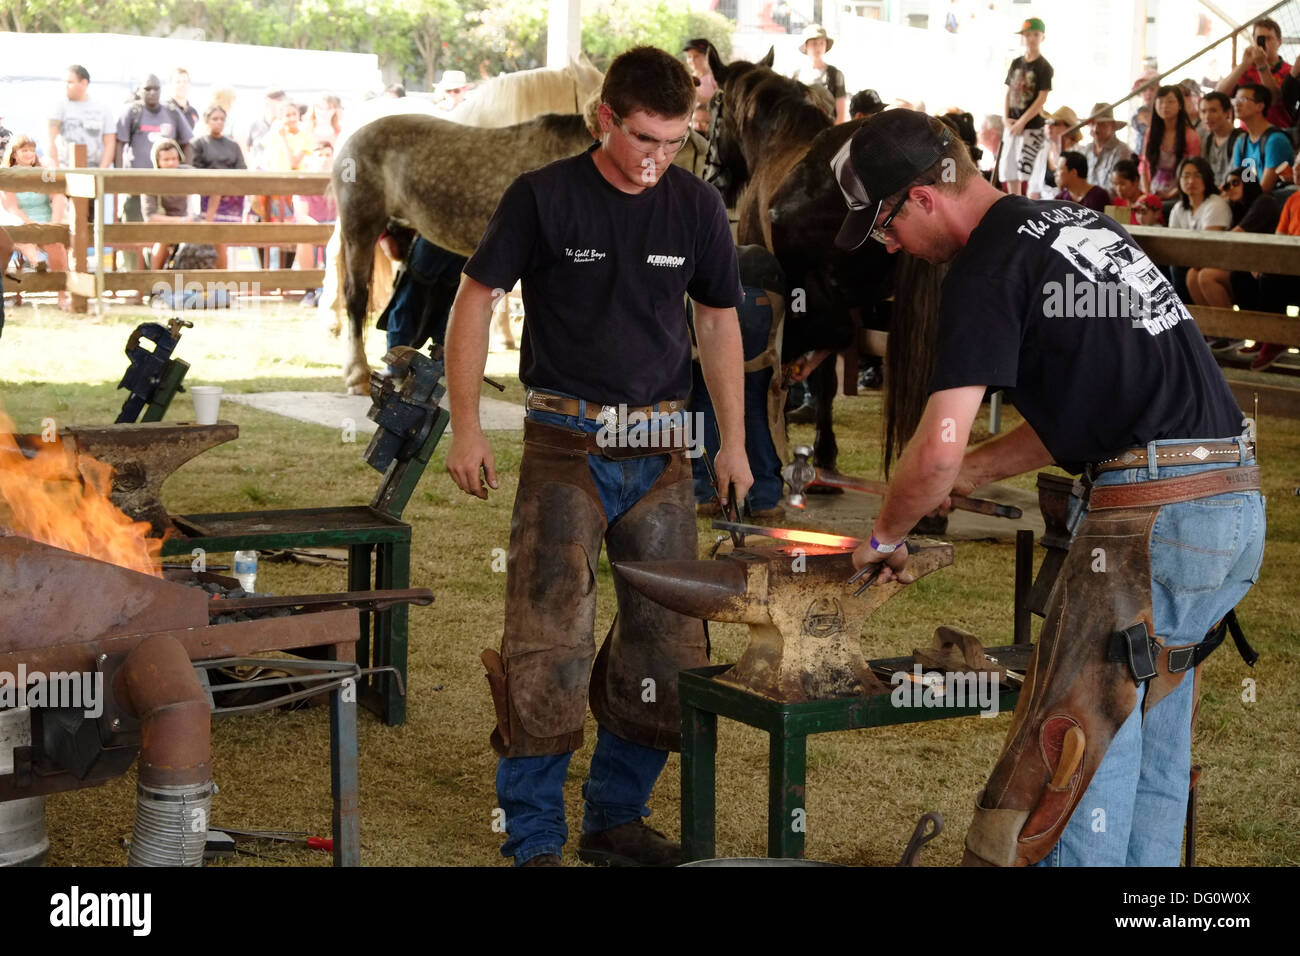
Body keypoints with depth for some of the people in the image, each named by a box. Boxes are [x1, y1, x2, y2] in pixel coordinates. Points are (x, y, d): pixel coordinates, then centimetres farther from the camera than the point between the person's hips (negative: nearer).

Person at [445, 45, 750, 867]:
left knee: (666, 639, 7)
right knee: (548, 638, -9)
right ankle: (534, 836, 2)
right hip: (566, 445, -4)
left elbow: (719, 322, 13)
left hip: (661, 451, 4)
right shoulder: (543, 197, -6)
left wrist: (734, 443, 9)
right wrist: (466, 427, -8)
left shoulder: (696, 205, 4)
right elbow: (478, 299, -1)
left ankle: (616, 818, 23)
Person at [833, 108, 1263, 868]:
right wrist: (971, 474, 25)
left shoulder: (989, 267, -8)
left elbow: (937, 452, -14)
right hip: (1236, 500, 9)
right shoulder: (1077, 222, 20)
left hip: (1152, 513, -9)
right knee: (1151, 735, 17)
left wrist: (886, 537, 5)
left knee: (1079, 743, -4)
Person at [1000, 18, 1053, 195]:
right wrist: (1006, 118, 0)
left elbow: (1042, 98, -12)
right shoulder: (1016, 63, 12)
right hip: (1012, 126, 6)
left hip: (1032, 127, -6)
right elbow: (1008, 93, 14)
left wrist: (1022, 121, -15)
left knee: (1025, 171, -14)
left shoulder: (1044, 67, -6)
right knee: (1008, 171, 9)